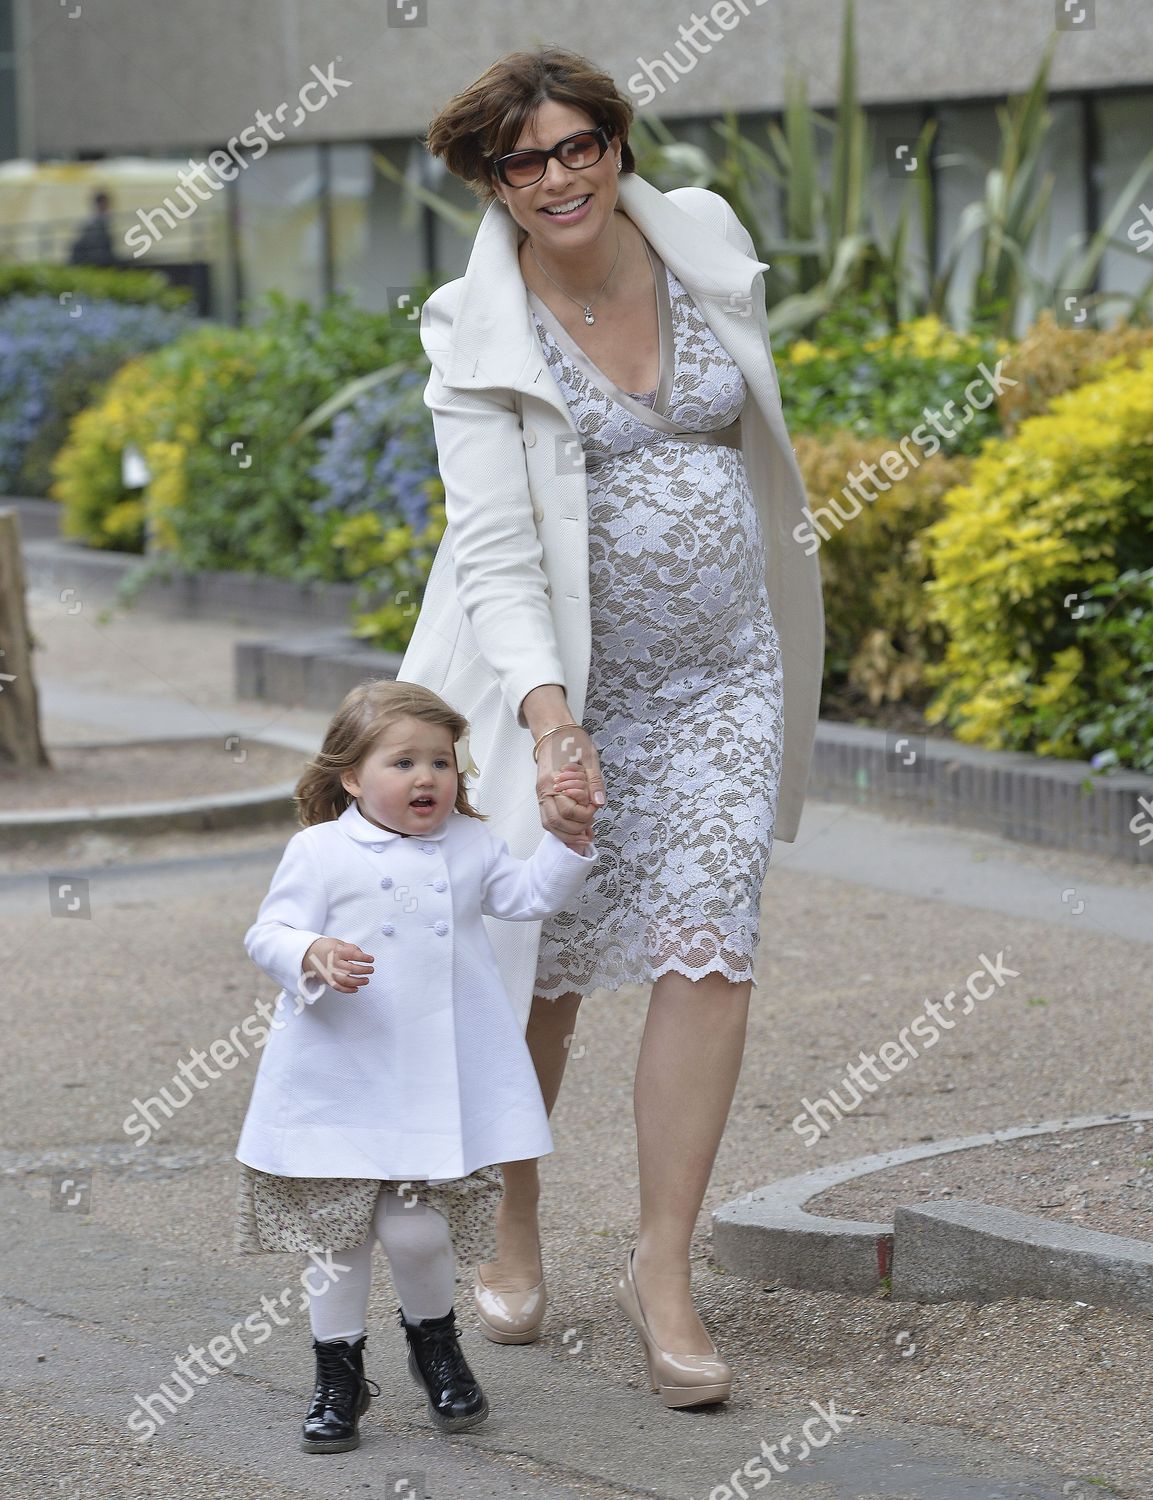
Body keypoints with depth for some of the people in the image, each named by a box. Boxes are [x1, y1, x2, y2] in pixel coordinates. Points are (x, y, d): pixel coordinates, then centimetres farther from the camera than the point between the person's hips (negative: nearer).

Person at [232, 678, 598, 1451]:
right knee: (338, 1235, 6)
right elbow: (270, 934, -6)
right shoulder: (319, 851, -3)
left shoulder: (470, 845, 9)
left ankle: (434, 1341, 26)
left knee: (416, 1230, -2)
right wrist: (315, 956, -26)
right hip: (339, 1083, -1)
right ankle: (339, 1373, 21)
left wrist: (569, 834, -5)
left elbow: (530, 894, 7)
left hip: (437, 1085, 2)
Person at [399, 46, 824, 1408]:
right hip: (562, 680, -2)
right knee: (541, 963, 6)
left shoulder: (704, 242, -2)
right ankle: (513, 1226, 29)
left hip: (721, 678, 2)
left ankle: (662, 1270, -1)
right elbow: (494, 552, -20)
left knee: (708, 951, -8)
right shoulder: (481, 338, -12)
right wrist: (547, 715, -33)